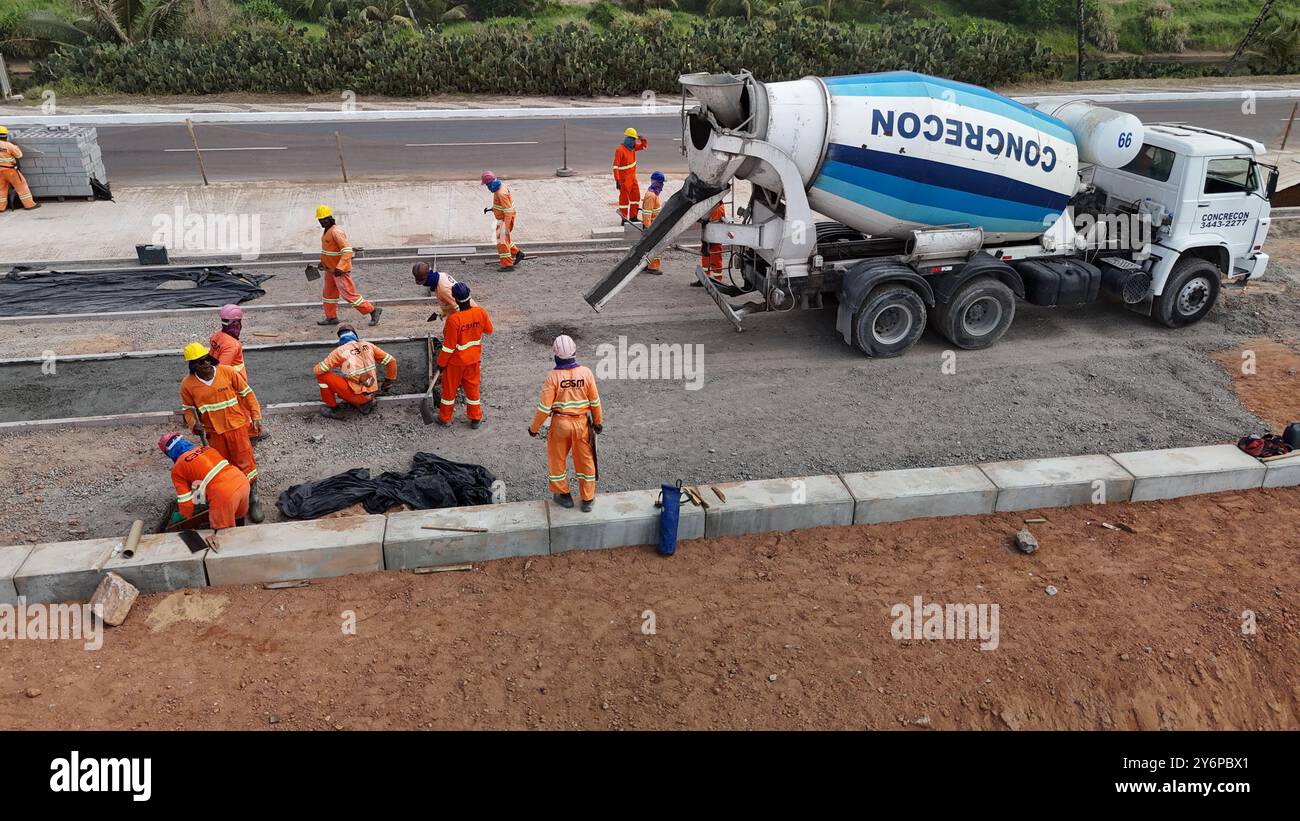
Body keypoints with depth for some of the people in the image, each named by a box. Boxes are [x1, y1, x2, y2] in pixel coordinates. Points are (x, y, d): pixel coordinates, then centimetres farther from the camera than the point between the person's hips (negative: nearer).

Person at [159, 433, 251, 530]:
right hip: (242, 480, 7)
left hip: (224, 494, -7)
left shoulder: (178, 469, 7)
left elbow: (185, 500, 8)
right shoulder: (205, 448, 22)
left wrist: (184, 517, 28)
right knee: (238, 518, 32)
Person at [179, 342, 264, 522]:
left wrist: (256, 416, -4)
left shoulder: (228, 372, -11)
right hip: (214, 433, 1)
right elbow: (188, 409, 6)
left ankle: (253, 500, 16)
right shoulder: (187, 384, -8)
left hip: (237, 427, -1)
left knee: (246, 464, 2)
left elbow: (247, 394, -2)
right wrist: (194, 425, -12)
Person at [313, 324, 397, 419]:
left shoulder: (340, 351, -4)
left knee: (322, 375, 5)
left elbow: (316, 370, -1)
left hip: (356, 395, -6)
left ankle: (334, 409, 11)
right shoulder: (368, 346, 8)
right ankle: (365, 404, 10)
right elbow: (391, 361, 11)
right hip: (370, 394, 6)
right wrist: (389, 380, 26)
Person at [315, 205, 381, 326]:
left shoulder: (336, 231, -21)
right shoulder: (327, 231, 11)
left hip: (340, 270, -10)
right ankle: (331, 317, 28)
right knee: (328, 293, 17)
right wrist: (322, 262, 23)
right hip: (330, 269, 10)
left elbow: (347, 250, -28)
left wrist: (339, 268, -32)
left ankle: (372, 310, 0)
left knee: (349, 295, -8)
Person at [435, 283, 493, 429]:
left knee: (449, 388, 16)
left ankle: (445, 418, 32)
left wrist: (441, 363, -7)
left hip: (455, 361, -4)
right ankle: (476, 418, 31)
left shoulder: (453, 319, -29)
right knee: (472, 386, 20)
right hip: (474, 359, 4)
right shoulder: (480, 312, -17)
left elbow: (449, 346, -21)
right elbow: (489, 330, 3)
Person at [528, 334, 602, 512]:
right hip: (582, 422, 2)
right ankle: (588, 499, 27)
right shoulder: (586, 373, -11)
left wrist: (534, 428, 0)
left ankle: (563, 494, 32)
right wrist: (598, 421, 14)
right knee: (585, 460, 16)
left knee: (557, 459, 19)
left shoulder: (553, 377, -18)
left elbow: (544, 407, -14)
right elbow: (595, 401, -2)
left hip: (560, 423, -2)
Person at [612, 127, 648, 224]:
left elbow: (645, 144, 19)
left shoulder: (632, 147, 5)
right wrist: (617, 180, -26)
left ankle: (633, 217, 24)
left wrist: (642, 139, -4)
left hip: (633, 177, 8)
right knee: (624, 198, 0)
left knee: (636, 196, 13)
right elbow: (616, 166, -22)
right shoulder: (620, 150, -19)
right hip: (624, 179, -8)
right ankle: (624, 220, 7)